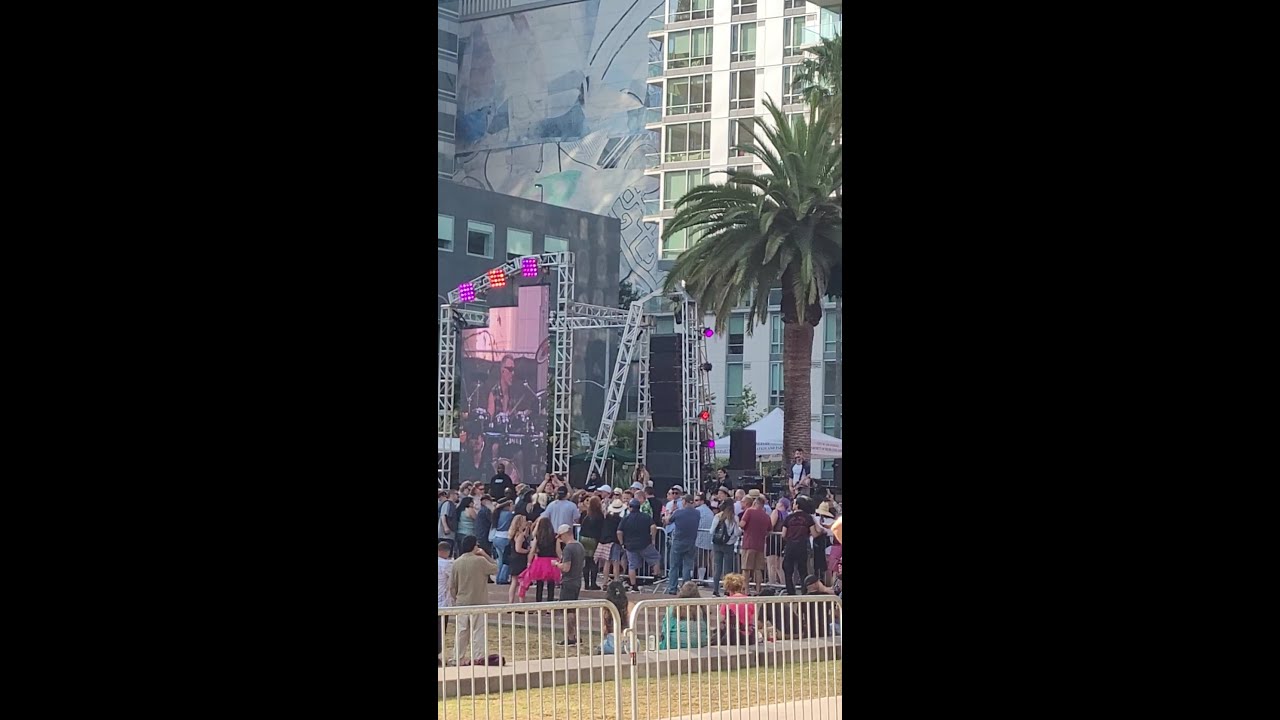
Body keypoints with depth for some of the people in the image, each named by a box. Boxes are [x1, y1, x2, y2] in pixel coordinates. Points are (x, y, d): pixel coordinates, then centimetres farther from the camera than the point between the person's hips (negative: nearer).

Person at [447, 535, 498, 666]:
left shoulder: (457, 563, 1)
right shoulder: (480, 561, -13)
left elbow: (452, 585, 4)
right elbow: (495, 568, 3)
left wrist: (456, 598, 18)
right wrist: (485, 555, 6)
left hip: (462, 602, 5)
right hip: (478, 602, -5)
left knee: (461, 630, 12)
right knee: (478, 630, 1)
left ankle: (457, 657, 15)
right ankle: (478, 656, -1)